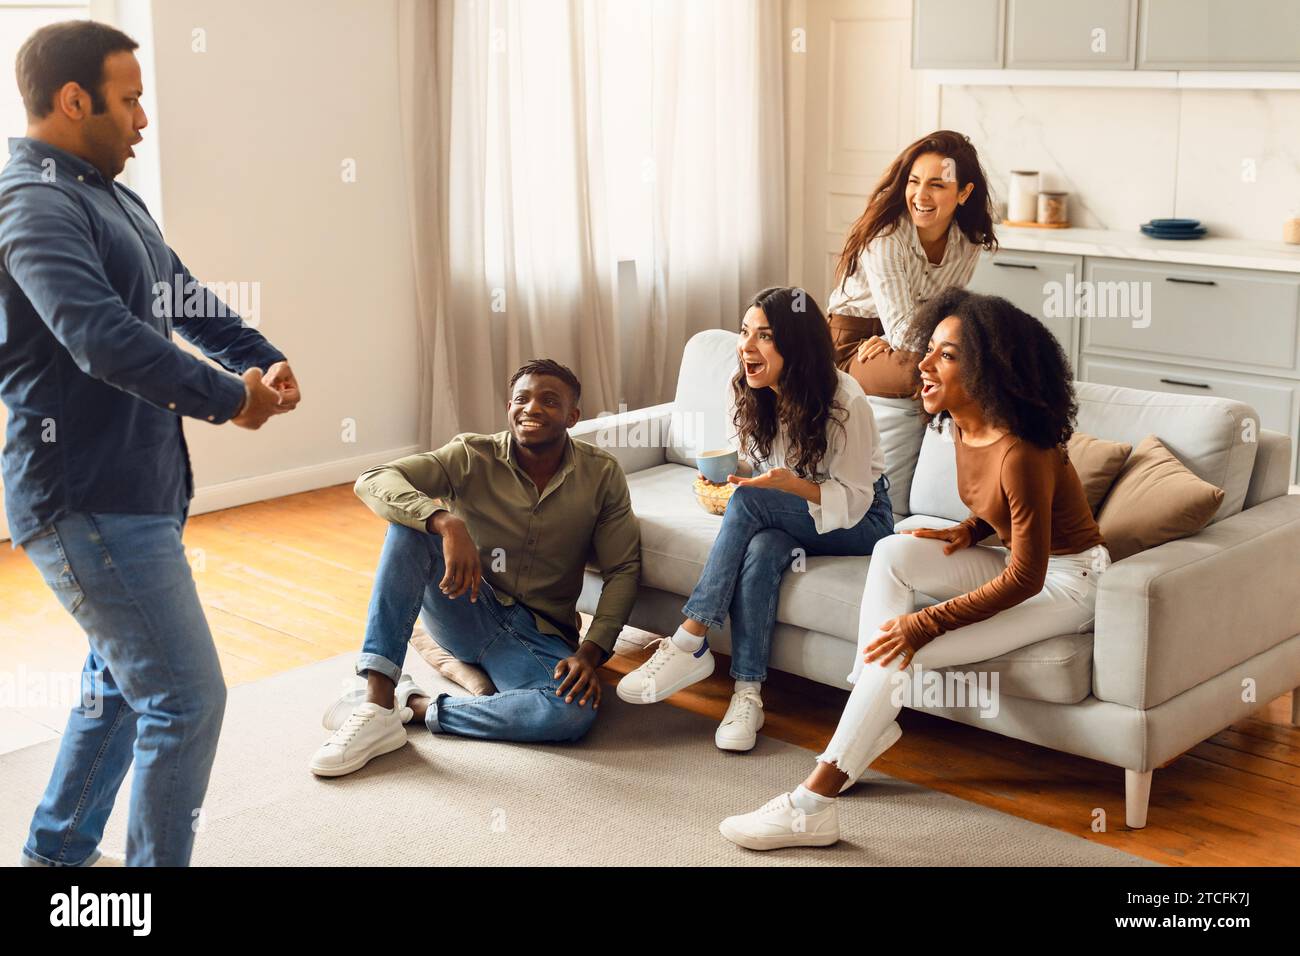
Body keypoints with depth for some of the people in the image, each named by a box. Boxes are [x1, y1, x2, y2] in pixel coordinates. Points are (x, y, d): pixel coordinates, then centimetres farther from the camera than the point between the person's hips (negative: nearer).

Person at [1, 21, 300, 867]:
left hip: (135, 492, 11)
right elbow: (106, 339, -30)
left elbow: (187, 302, 16)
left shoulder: (112, 198, 15)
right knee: (187, 699, -6)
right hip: (88, 503, -11)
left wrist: (264, 360, -2)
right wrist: (230, 400, -20)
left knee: (123, 685, 22)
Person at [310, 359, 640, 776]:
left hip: (540, 635, 0)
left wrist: (591, 651, -18)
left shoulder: (602, 473, -5)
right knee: (412, 520, -27)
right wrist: (447, 523, -40)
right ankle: (377, 700, -34)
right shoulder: (473, 456, -9)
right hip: (467, 613, 0)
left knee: (575, 712, -34)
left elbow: (623, 570, -2)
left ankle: (415, 706, -18)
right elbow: (372, 482, -22)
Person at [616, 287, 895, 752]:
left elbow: (853, 500, -21)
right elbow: (746, 468, 7)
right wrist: (721, 478, -16)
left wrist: (791, 484, -38)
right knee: (760, 552, -33)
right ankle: (747, 693, -31)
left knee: (750, 501, -31)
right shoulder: (745, 391, -7)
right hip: (786, 518, 5)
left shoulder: (844, 403, -24)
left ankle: (689, 645, -30)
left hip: (860, 521, -4)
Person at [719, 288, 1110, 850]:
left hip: (1067, 579, -9)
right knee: (894, 552, -12)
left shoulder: (1021, 453, -30)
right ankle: (871, 721, -9)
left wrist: (926, 623, -28)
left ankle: (813, 806, -19)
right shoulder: (964, 426, -2)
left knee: (905, 650, -22)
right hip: (1018, 558, 9)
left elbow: (1025, 578, -27)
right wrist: (970, 530, -3)